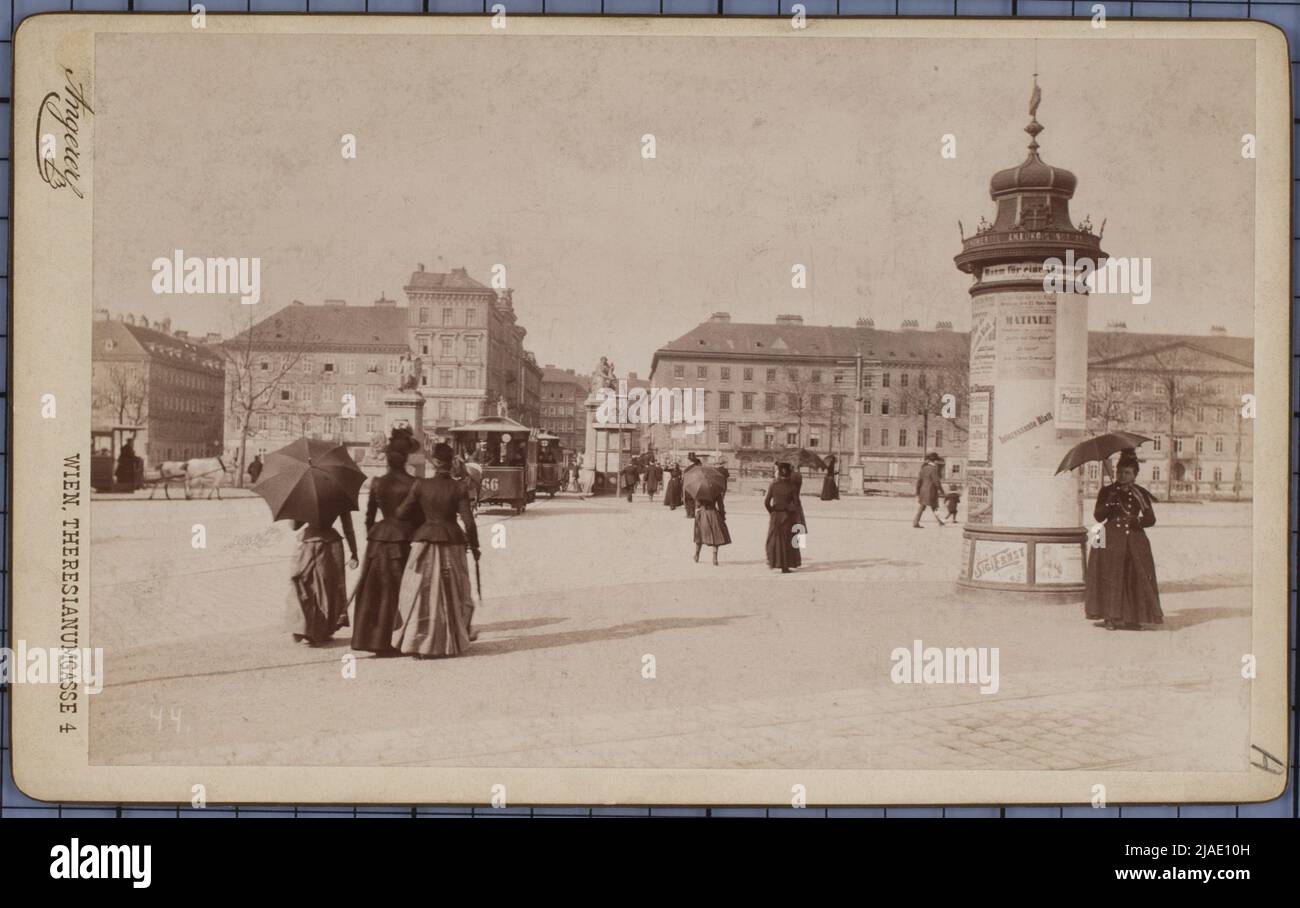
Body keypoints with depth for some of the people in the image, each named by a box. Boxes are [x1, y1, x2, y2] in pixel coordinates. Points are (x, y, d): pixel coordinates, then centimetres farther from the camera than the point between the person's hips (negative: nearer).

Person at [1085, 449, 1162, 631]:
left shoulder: (1140, 494, 9)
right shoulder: (1107, 491, 5)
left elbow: (1151, 519, 7)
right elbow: (1098, 517, -1)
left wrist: (1137, 520, -13)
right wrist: (1109, 503, -17)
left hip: (1134, 541, 2)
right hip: (1111, 540, -1)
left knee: (1134, 578, -2)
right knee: (1110, 577, -6)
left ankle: (1131, 618, 3)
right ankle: (1110, 617, -2)